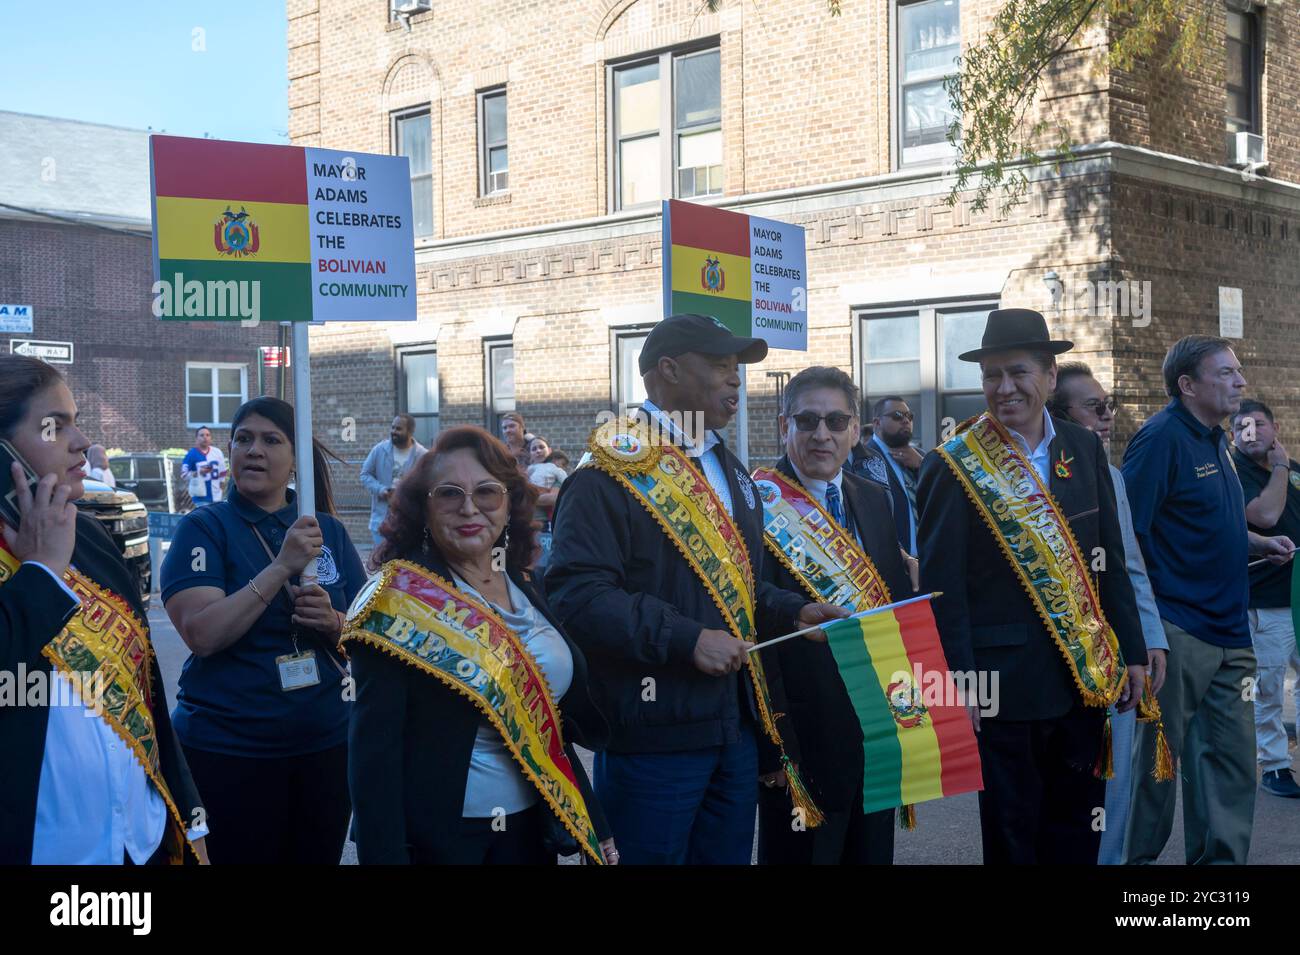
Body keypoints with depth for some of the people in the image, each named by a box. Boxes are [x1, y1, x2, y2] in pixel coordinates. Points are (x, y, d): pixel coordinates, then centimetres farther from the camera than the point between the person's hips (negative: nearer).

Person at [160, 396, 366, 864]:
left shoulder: (328, 530, 5)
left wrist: (332, 622, -15)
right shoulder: (204, 528, -6)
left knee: (320, 855, 14)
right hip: (228, 750, -4)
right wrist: (282, 566, -26)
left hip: (326, 741, 4)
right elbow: (202, 633, -19)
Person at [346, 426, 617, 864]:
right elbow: (374, 748, -17)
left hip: (532, 825, 6)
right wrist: (384, 855, -22)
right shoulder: (397, 600, -14)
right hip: (435, 833, -6)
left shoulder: (526, 589, 5)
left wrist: (595, 827, 10)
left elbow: (572, 711, 11)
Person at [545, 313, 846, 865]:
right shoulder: (609, 476, -14)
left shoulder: (727, 469, 17)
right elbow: (577, 594, -23)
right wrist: (687, 639, -25)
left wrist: (794, 612, 7)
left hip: (735, 728, 8)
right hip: (654, 735, -8)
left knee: (730, 856, 16)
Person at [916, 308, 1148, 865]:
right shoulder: (954, 467, -9)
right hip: (1004, 686, -5)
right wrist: (960, 684, -15)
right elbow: (942, 586, -11)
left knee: (1077, 836, 15)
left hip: (1087, 676, 5)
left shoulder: (1084, 450, 6)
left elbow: (1109, 561, 10)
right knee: (1012, 838, 8)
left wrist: (1132, 652, 8)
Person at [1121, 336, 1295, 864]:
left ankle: (1220, 857, 22)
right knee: (1156, 756, 2)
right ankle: (1135, 855, 15)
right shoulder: (1162, 437, -14)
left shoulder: (1214, 439, 14)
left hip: (1228, 632, 9)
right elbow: (1128, 534, -20)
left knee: (1231, 759, 12)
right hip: (1177, 633, -9)